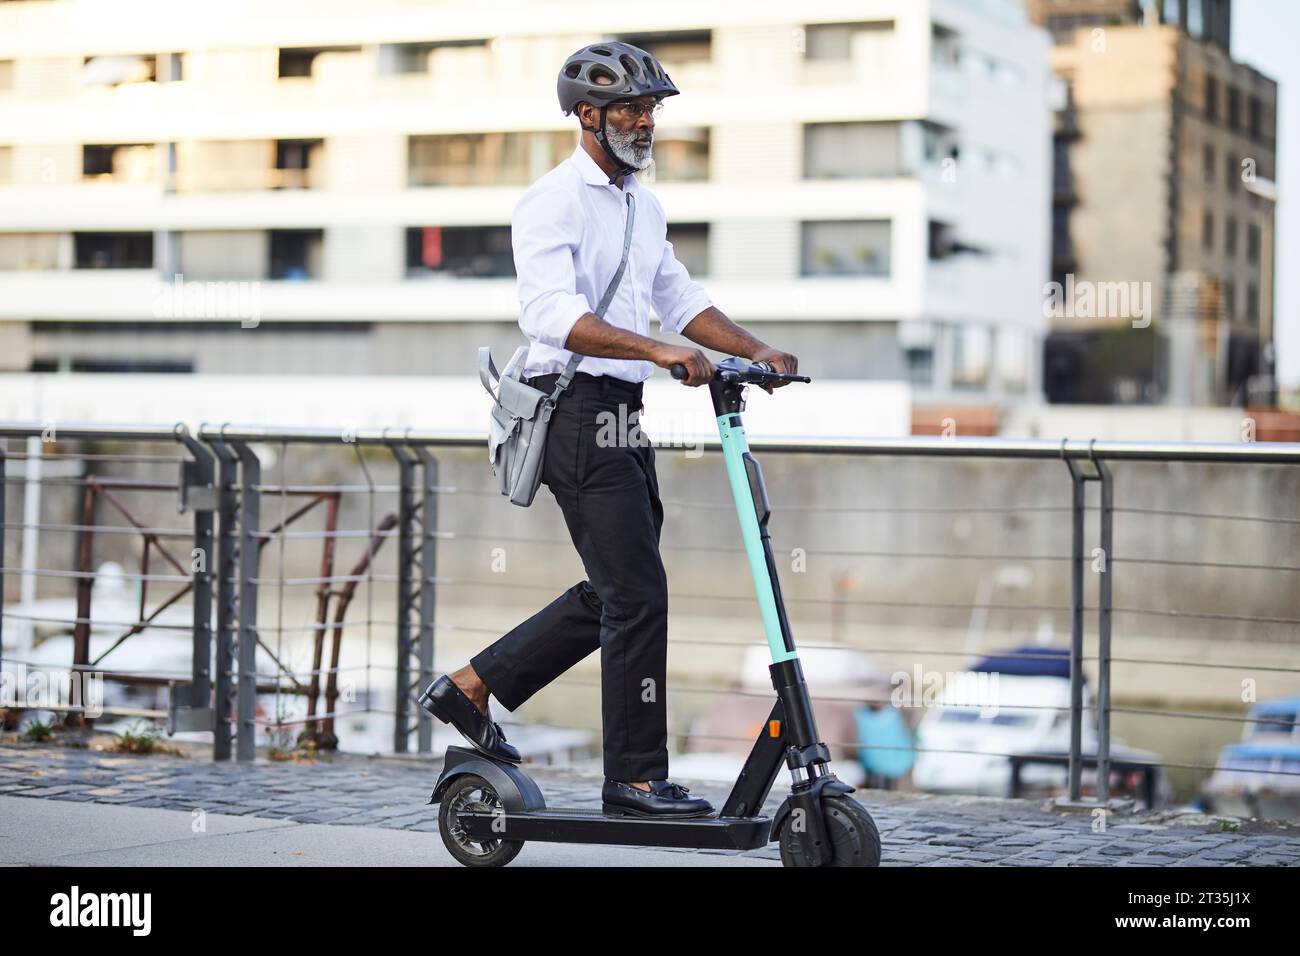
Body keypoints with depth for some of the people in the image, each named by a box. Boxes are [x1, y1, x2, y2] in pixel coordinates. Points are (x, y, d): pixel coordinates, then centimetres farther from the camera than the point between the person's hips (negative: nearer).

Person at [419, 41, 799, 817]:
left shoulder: (644, 206, 17)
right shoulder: (554, 202, -11)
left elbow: (681, 299, 21)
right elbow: (553, 313, -25)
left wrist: (757, 351, 6)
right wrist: (659, 350, -35)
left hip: (623, 416, 9)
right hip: (578, 412, -9)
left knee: (614, 593, 13)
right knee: (638, 593, -9)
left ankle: (471, 687, 24)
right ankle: (636, 777, -1)